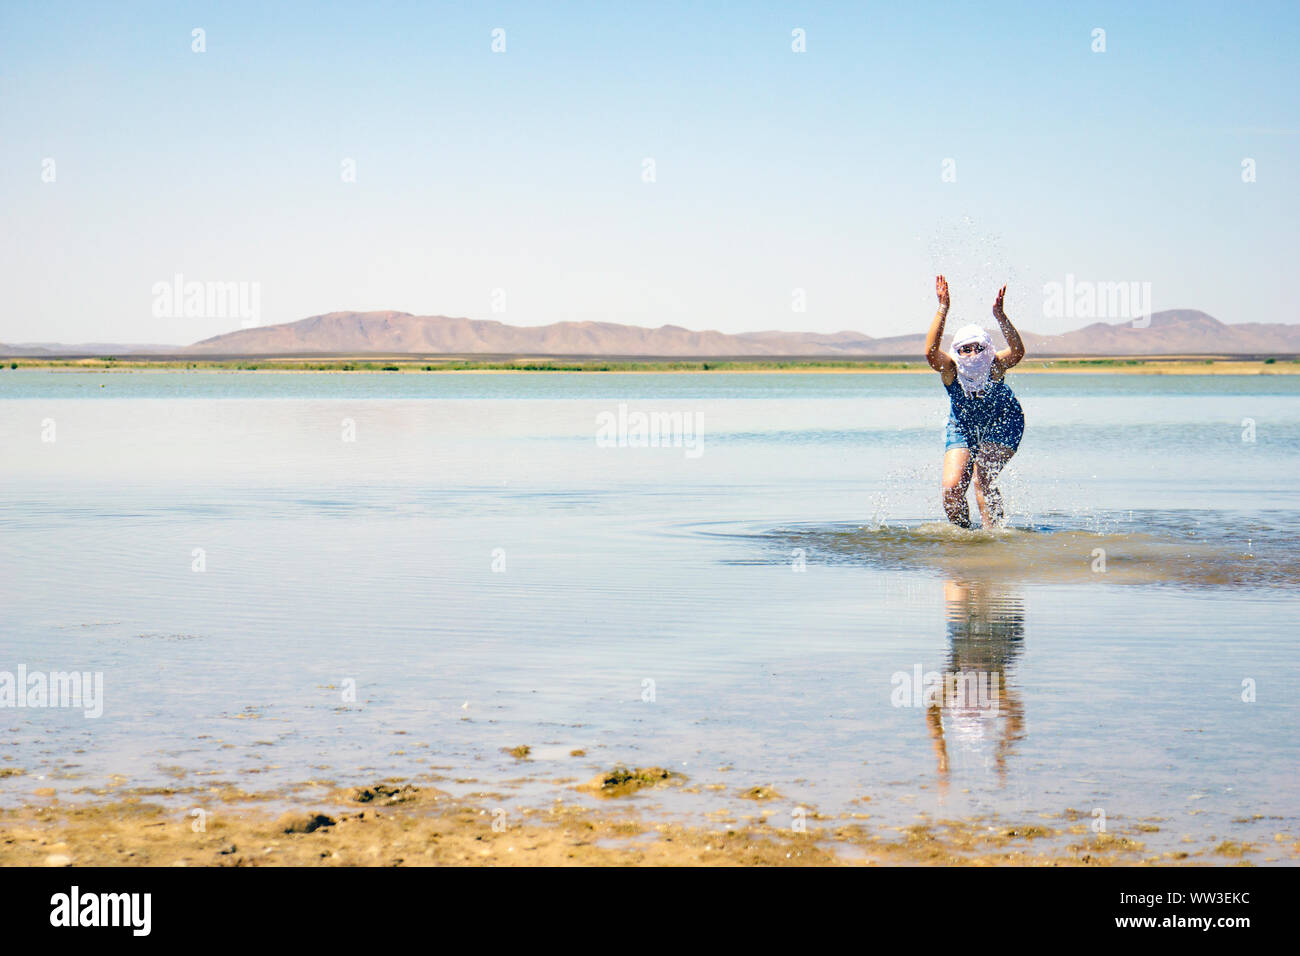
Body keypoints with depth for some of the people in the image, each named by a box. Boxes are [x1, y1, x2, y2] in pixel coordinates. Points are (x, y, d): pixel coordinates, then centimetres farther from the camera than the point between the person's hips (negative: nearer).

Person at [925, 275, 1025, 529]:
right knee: (952, 488, -10)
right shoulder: (950, 370, -27)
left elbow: (1017, 352, -49)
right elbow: (930, 352, -47)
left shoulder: (995, 365, -29)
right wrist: (942, 310, -52)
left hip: (1002, 424, -2)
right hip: (963, 427, 2)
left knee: (983, 480, -20)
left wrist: (999, 315, -59)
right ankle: (962, 532, 14)